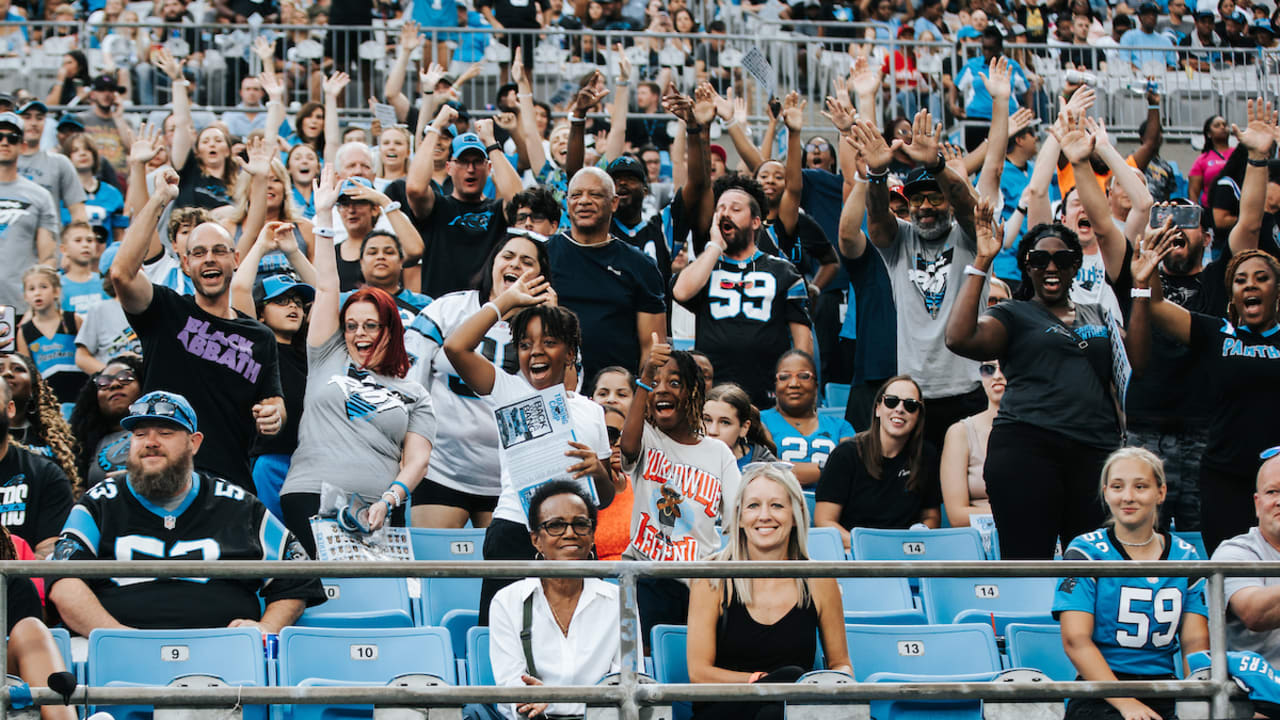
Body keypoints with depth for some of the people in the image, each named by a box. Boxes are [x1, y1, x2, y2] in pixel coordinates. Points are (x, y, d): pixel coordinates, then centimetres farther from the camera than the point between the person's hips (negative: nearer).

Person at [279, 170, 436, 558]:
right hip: (310, 497, -1)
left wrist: (389, 499, -11)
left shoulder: (414, 394, 18)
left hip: (377, 511, 1)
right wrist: (323, 214, 13)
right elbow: (326, 288, 16)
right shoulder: (329, 360, 19)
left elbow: (417, 459, 9)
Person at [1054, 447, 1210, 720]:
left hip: (1164, 698, 5)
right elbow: (1075, 640, -7)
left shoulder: (1185, 557, 13)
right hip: (1099, 697, -5)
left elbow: (1195, 641, 7)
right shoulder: (1085, 552, 2)